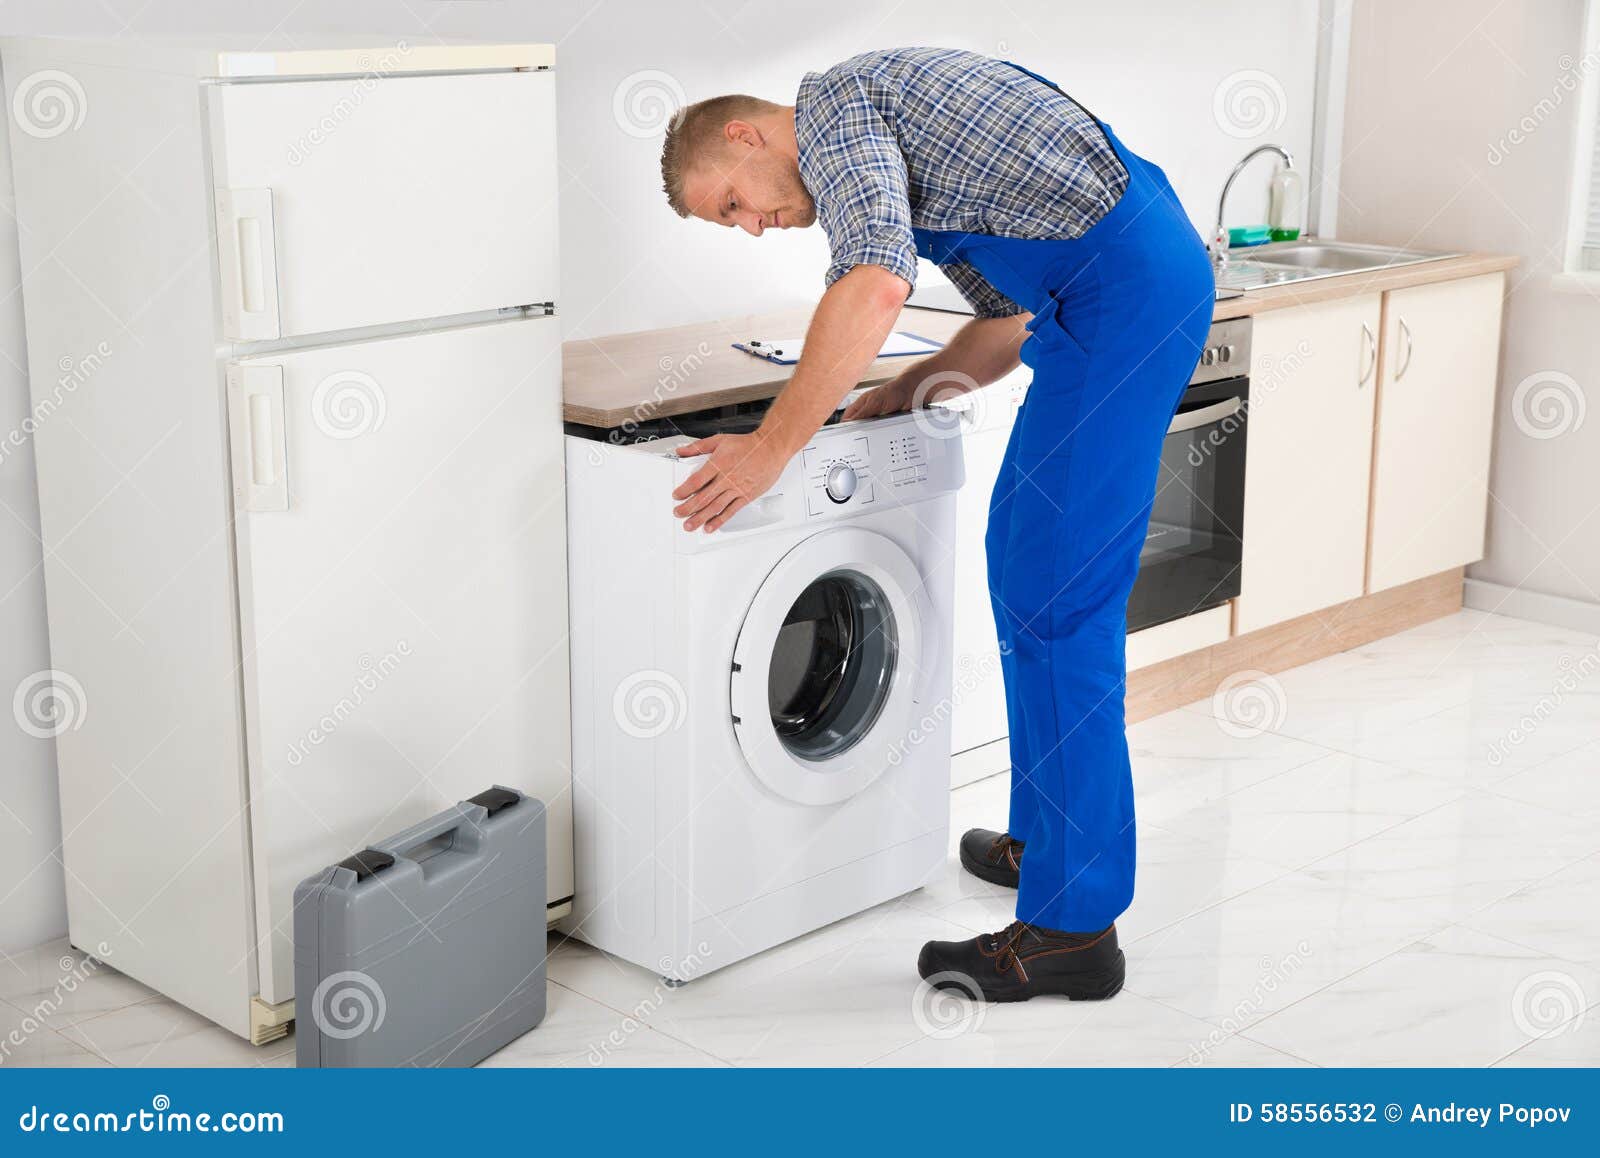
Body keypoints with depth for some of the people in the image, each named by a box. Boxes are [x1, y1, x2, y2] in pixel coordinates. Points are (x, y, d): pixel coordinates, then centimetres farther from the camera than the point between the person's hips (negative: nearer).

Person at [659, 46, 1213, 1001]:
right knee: (1026, 556, 19)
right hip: (1153, 269, 10)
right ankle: (1047, 837, 29)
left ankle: (1073, 925, -3)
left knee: (1052, 598, -8)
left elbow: (876, 285, -22)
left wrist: (773, 445, -16)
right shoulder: (892, 141, 26)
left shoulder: (829, 101, -4)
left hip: (1119, 290, -10)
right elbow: (1013, 319, 27)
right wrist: (904, 392, 19)